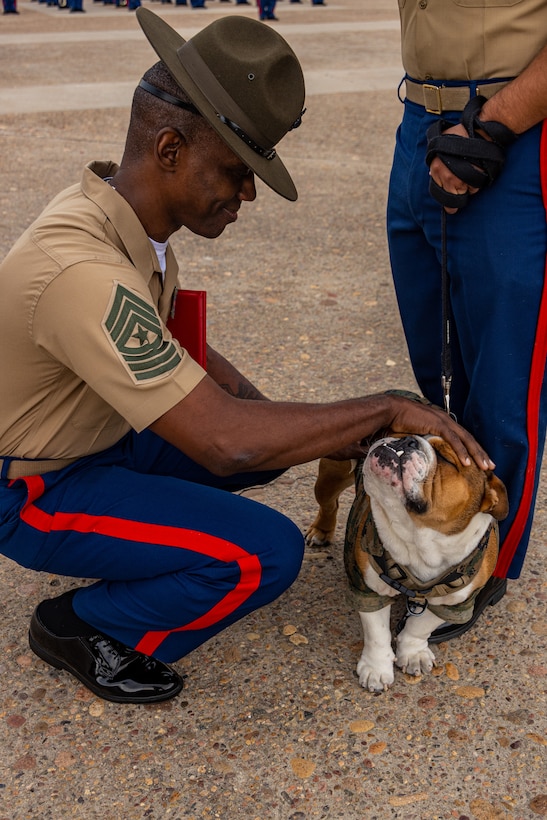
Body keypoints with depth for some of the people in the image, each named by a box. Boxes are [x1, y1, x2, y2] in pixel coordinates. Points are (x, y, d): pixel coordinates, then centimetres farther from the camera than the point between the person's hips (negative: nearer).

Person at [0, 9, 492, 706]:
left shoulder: (125, 216, -5)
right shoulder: (80, 271, -36)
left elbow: (171, 346, 7)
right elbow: (226, 440, -37)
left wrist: (330, 432, -3)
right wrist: (385, 409, -26)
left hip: (102, 435, 9)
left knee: (276, 435, 8)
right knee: (267, 554, -21)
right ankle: (79, 626, 0)